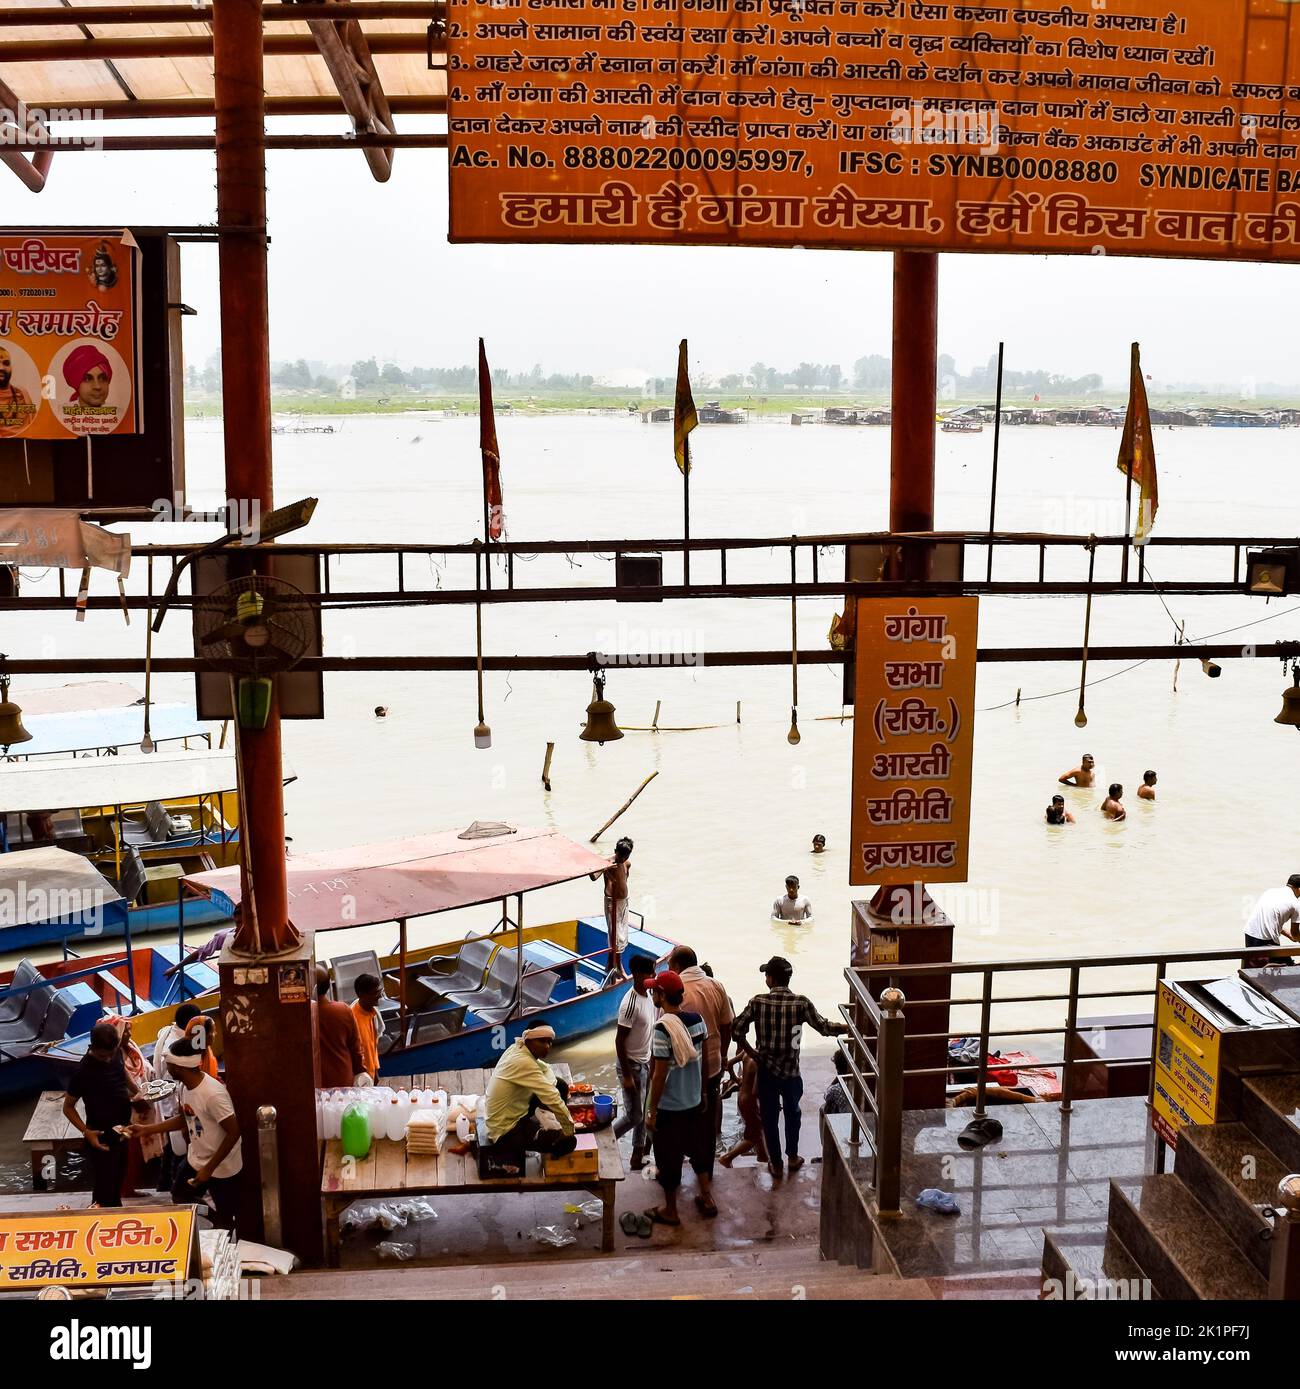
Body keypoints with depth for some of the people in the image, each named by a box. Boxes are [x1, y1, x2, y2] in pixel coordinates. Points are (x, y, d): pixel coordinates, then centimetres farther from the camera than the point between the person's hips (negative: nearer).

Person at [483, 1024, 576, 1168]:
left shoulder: (516, 1049, -4)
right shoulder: (523, 1063, -30)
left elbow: (545, 1069, 12)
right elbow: (552, 1099, -29)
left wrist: (551, 1084, -8)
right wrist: (569, 1128, -19)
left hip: (515, 1112, 9)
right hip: (506, 1131, -9)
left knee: (561, 1086, 6)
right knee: (568, 1142, -13)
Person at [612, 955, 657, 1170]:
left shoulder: (648, 995, 1)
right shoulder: (630, 1004, -26)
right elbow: (619, 1041, -22)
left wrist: (651, 1061, 17)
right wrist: (627, 1076, -20)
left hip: (646, 1063, 8)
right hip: (633, 1065, -8)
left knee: (643, 1114, 14)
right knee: (634, 1116, -1)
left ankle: (637, 1158, 24)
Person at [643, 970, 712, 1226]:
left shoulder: (663, 1028, -26)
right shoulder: (697, 1020, -5)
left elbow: (659, 1075, -22)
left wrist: (651, 1111, -13)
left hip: (669, 1108, -7)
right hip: (694, 1102, 7)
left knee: (669, 1158, 10)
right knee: (696, 1149, 24)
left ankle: (670, 1211, 25)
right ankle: (707, 1200, 35)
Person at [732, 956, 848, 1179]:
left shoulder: (758, 1002, -11)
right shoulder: (801, 1002, -12)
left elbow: (737, 1030, -12)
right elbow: (824, 1027, -10)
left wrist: (750, 1051, 3)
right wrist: (850, 1027, 4)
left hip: (766, 1070, 0)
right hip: (791, 1071, 1)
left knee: (770, 1117, 14)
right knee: (792, 1112, 24)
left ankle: (776, 1163, 23)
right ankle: (792, 1157, 35)